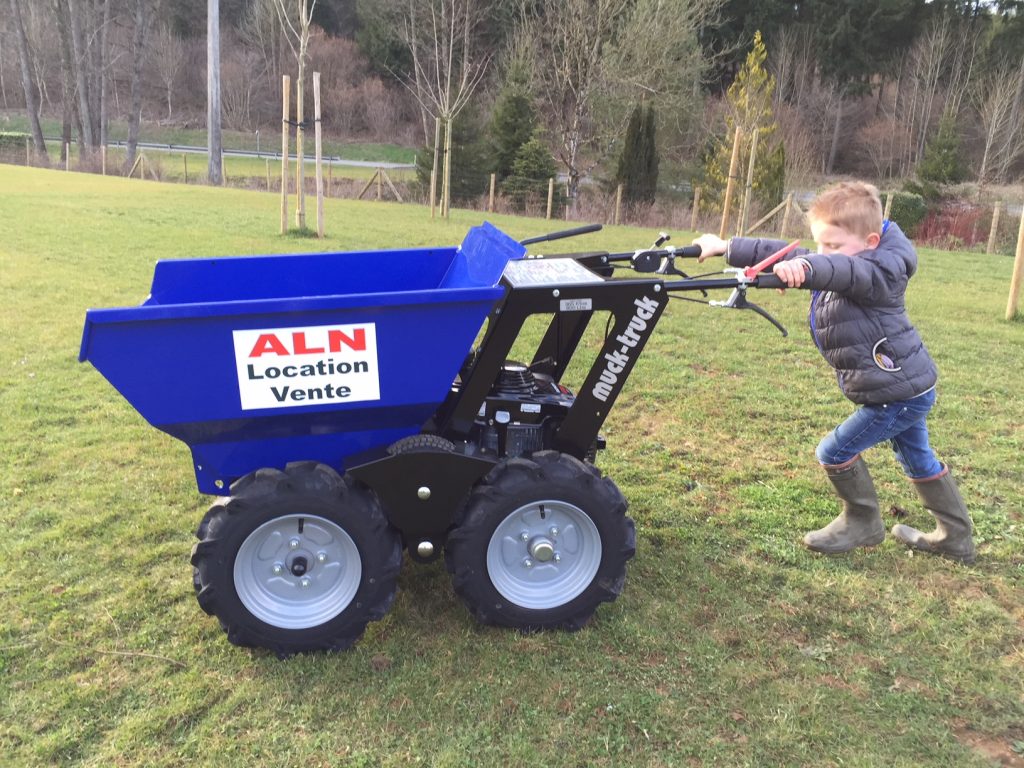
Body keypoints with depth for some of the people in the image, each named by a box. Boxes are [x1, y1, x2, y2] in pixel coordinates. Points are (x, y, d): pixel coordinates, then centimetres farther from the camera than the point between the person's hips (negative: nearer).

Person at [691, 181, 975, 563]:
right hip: (908, 384, 10)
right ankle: (956, 538, 39)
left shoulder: (878, 275, -24)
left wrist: (806, 268, -67)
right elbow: (787, 255, -1)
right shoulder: (835, 262, 1)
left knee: (835, 451, 0)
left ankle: (863, 522, 22)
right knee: (918, 459, 23)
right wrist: (727, 248, -5)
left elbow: (847, 272, -47)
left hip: (897, 392, -10)